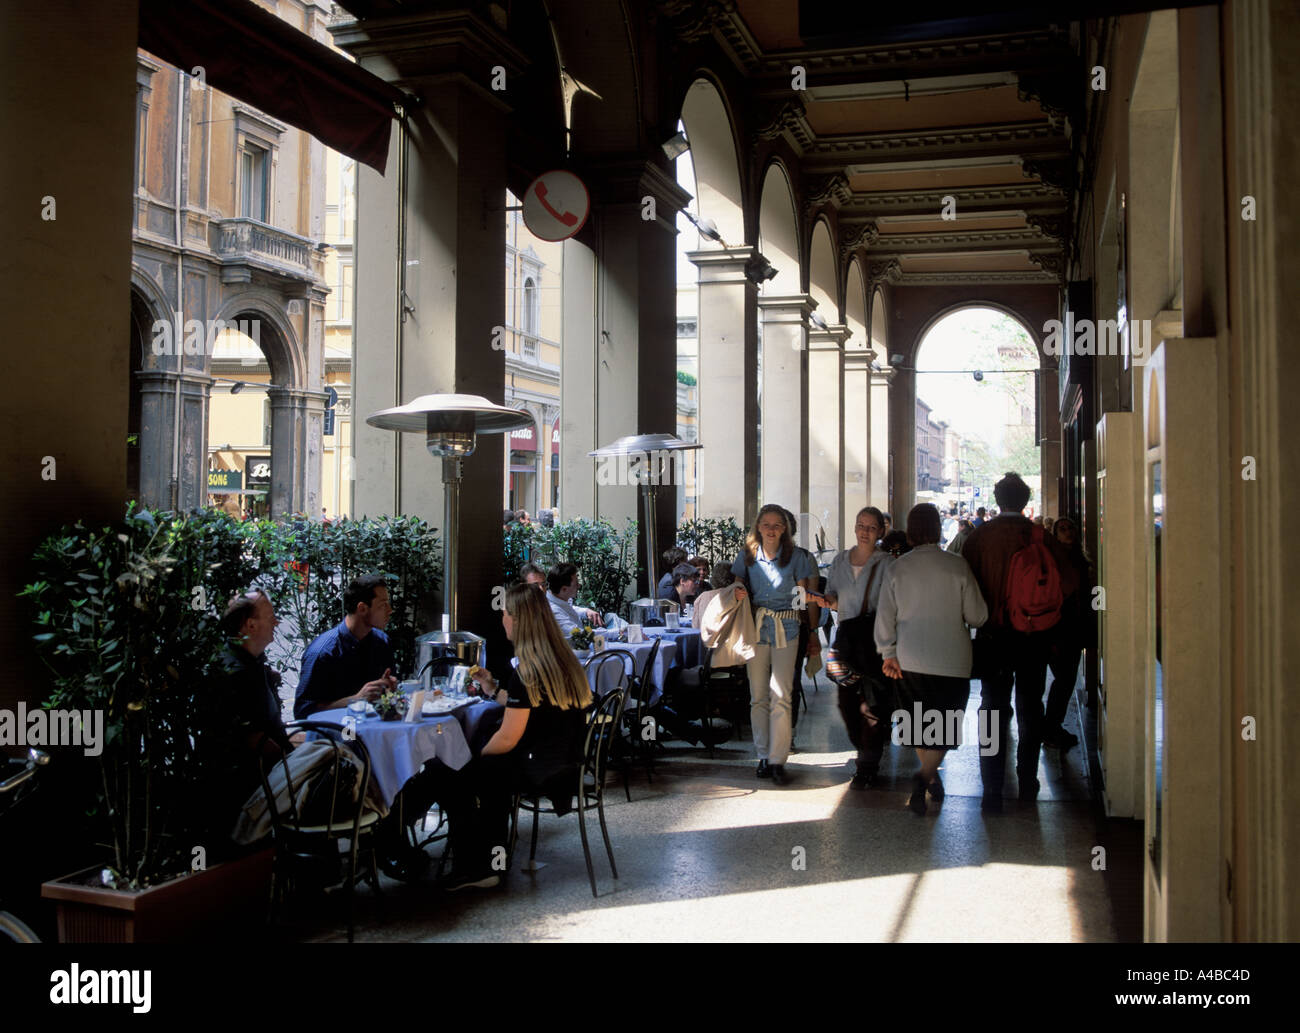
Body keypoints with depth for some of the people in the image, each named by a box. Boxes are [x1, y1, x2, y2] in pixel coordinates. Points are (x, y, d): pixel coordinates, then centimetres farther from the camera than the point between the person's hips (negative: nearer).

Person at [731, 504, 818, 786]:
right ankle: (763, 756, 15)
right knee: (758, 696, 5)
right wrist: (739, 594, -8)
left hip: (785, 628, -2)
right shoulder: (747, 556, 6)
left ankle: (777, 760, -3)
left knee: (780, 696, -8)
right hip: (755, 628, 2)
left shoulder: (795, 557, 1)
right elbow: (737, 587, 15)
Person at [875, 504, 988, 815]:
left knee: (919, 721, 18)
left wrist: (888, 654, 11)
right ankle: (925, 776, -15)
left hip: (911, 660, 3)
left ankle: (930, 777, 26)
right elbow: (978, 615, -5)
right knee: (946, 723, 4)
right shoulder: (957, 566, -10)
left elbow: (885, 617, 0)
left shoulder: (896, 569, -3)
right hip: (951, 661, -3)